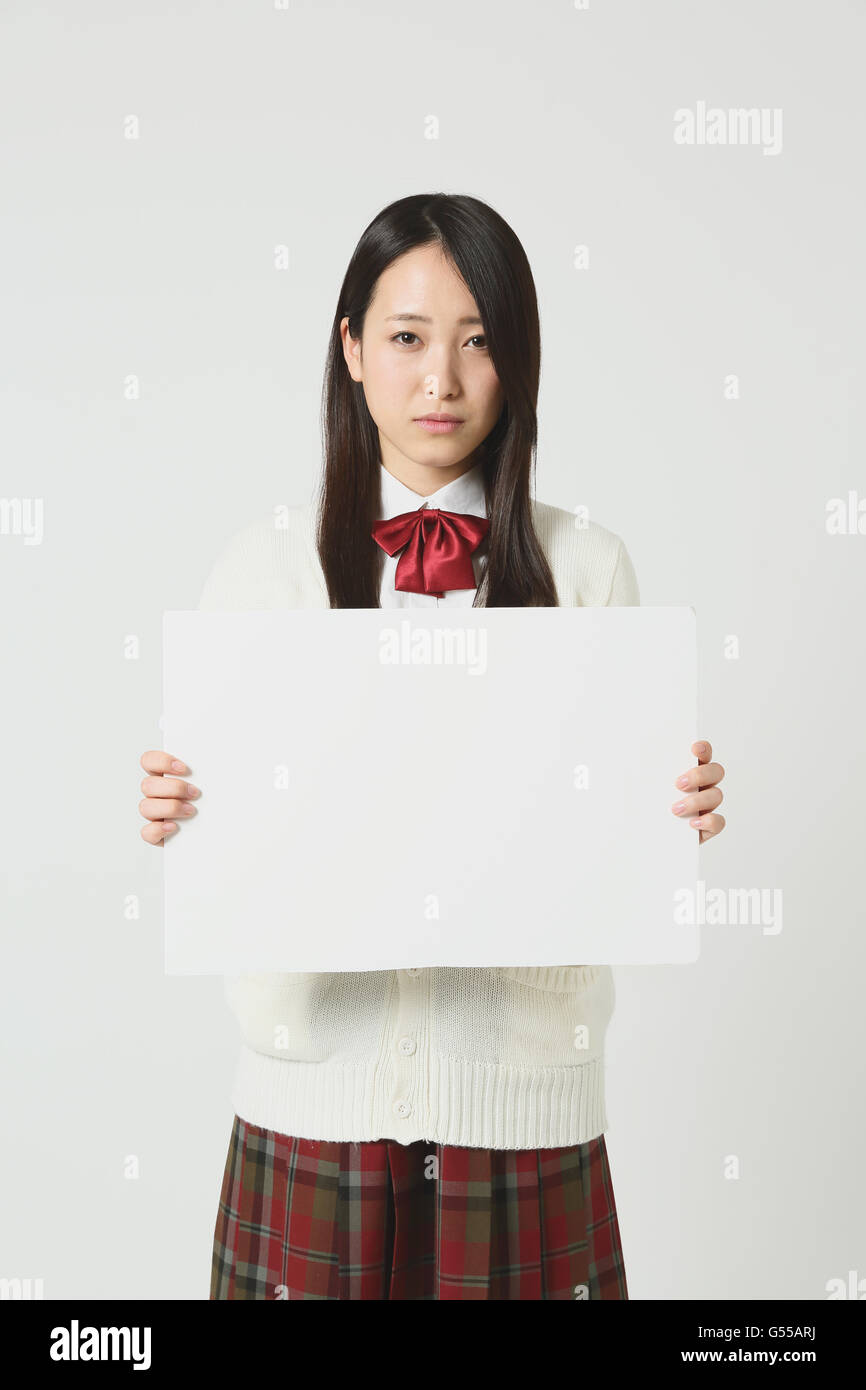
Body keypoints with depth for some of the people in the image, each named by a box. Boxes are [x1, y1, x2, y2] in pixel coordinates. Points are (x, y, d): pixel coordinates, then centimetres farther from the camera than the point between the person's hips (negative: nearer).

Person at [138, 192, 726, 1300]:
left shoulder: (585, 567, 1)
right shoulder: (264, 564, 1)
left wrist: (681, 811, -16)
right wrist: (171, 814, -17)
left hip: (521, 1085, 0)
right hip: (321, 1076, 0)